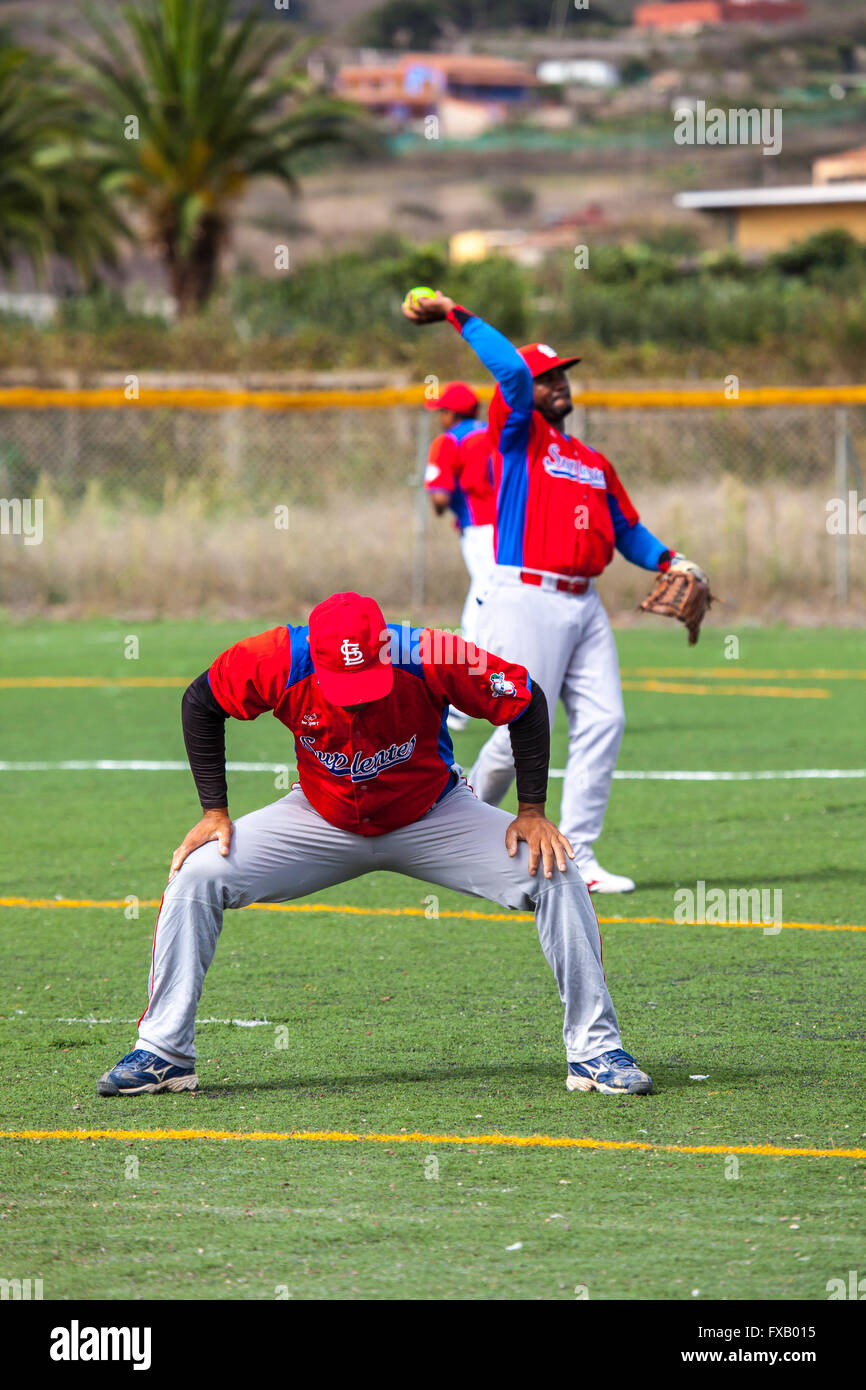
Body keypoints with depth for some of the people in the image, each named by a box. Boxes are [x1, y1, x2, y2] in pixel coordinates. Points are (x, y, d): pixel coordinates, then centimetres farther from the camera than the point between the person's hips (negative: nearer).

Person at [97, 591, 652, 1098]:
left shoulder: (430, 659, -33)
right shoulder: (278, 661, -29)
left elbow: (527, 702, -17)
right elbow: (201, 703, -8)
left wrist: (532, 813, -18)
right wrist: (214, 812, -10)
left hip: (433, 820, -1)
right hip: (321, 822, 1)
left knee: (556, 876, -21)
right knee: (197, 876, -17)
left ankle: (595, 1050, -9)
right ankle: (163, 1053, -5)